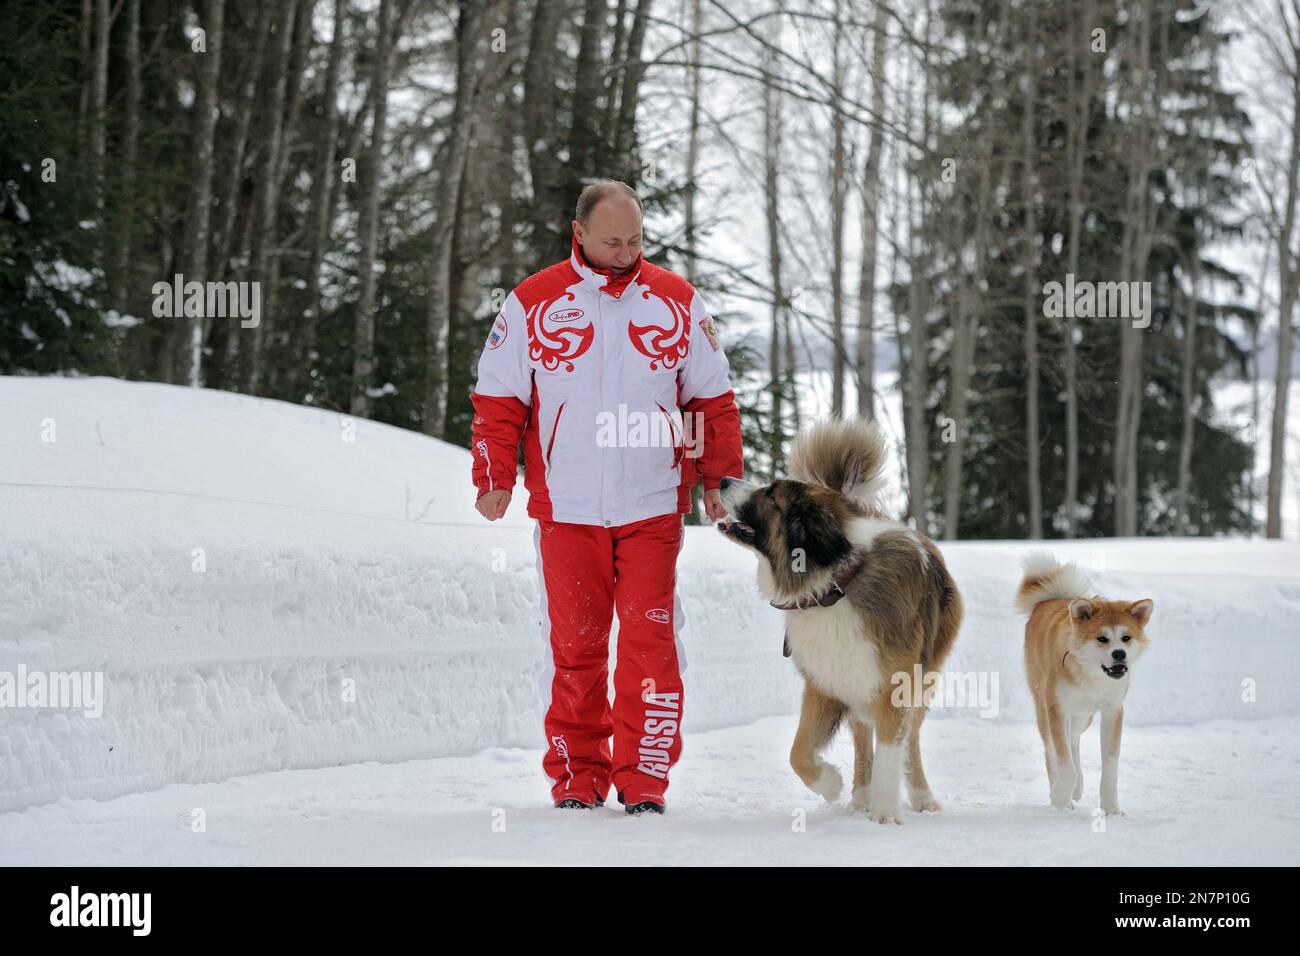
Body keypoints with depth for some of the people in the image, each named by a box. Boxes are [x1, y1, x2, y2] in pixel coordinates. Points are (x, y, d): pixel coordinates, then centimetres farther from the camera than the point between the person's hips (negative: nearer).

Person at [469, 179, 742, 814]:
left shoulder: (678, 302, 7)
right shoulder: (532, 303, 3)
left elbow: (712, 398, 14)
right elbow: (498, 398, 7)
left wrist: (718, 479, 10)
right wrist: (495, 479, -1)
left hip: (652, 509, 0)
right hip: (565, 510, 0)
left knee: (651, 641, -5)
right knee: (573, 644, 3)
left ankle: (643, 779, 1)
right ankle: (577, 776, 11)